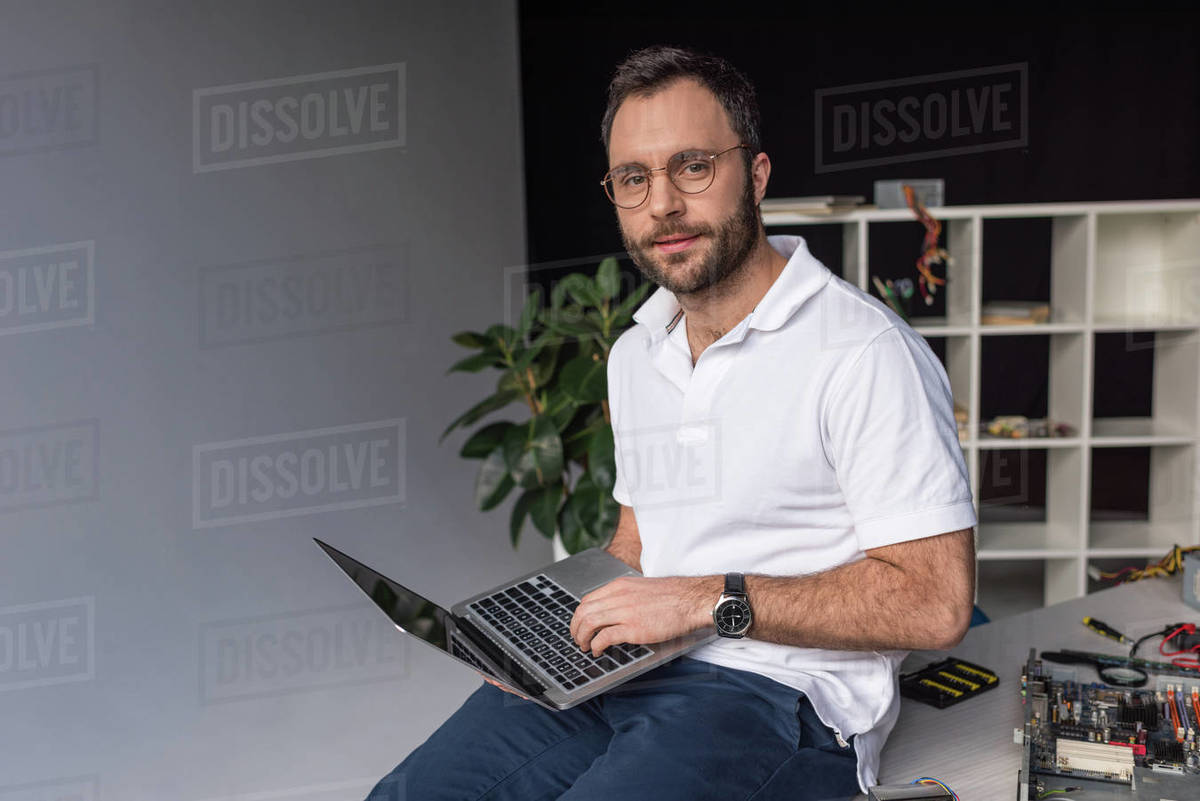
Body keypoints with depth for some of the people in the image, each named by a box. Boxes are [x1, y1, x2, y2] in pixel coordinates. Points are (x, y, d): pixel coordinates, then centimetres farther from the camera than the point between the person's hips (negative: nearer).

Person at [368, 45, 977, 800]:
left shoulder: (864, 352, -12)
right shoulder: (635, 354, 16)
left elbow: (936, 602, -15)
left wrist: (711, 600, -18)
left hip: (777, 694, -6)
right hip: (619, 674, 7)